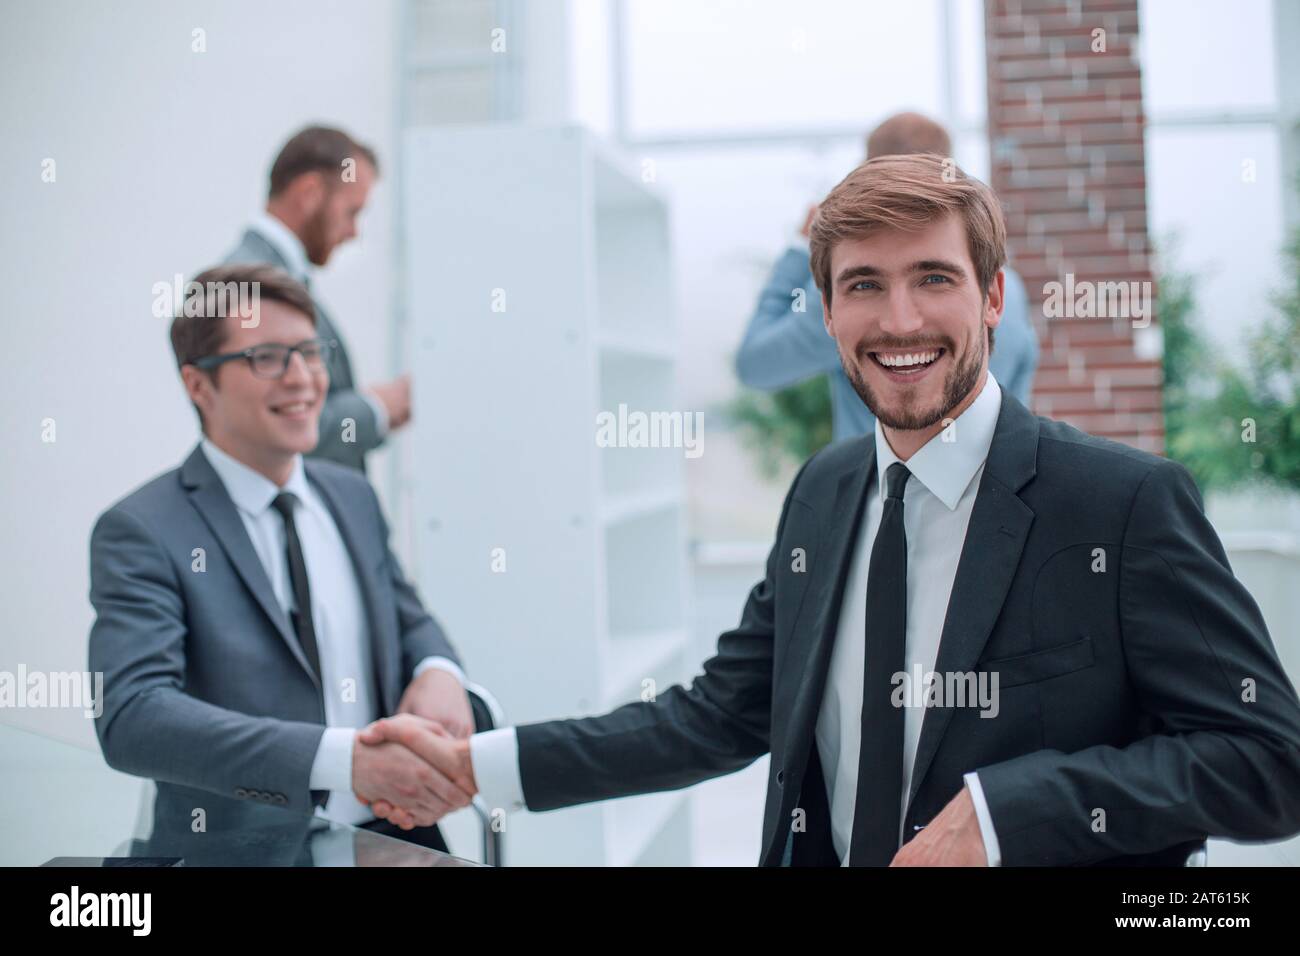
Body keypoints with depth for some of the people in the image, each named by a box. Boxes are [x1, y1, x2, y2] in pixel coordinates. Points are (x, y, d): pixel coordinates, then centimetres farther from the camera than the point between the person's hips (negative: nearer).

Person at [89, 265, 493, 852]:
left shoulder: (353, 495, 11)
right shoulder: (142, 534, -8)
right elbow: (130, 717, -20)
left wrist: (438, 670, -3)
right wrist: (346, 758, -29)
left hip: (397, 838, 6)